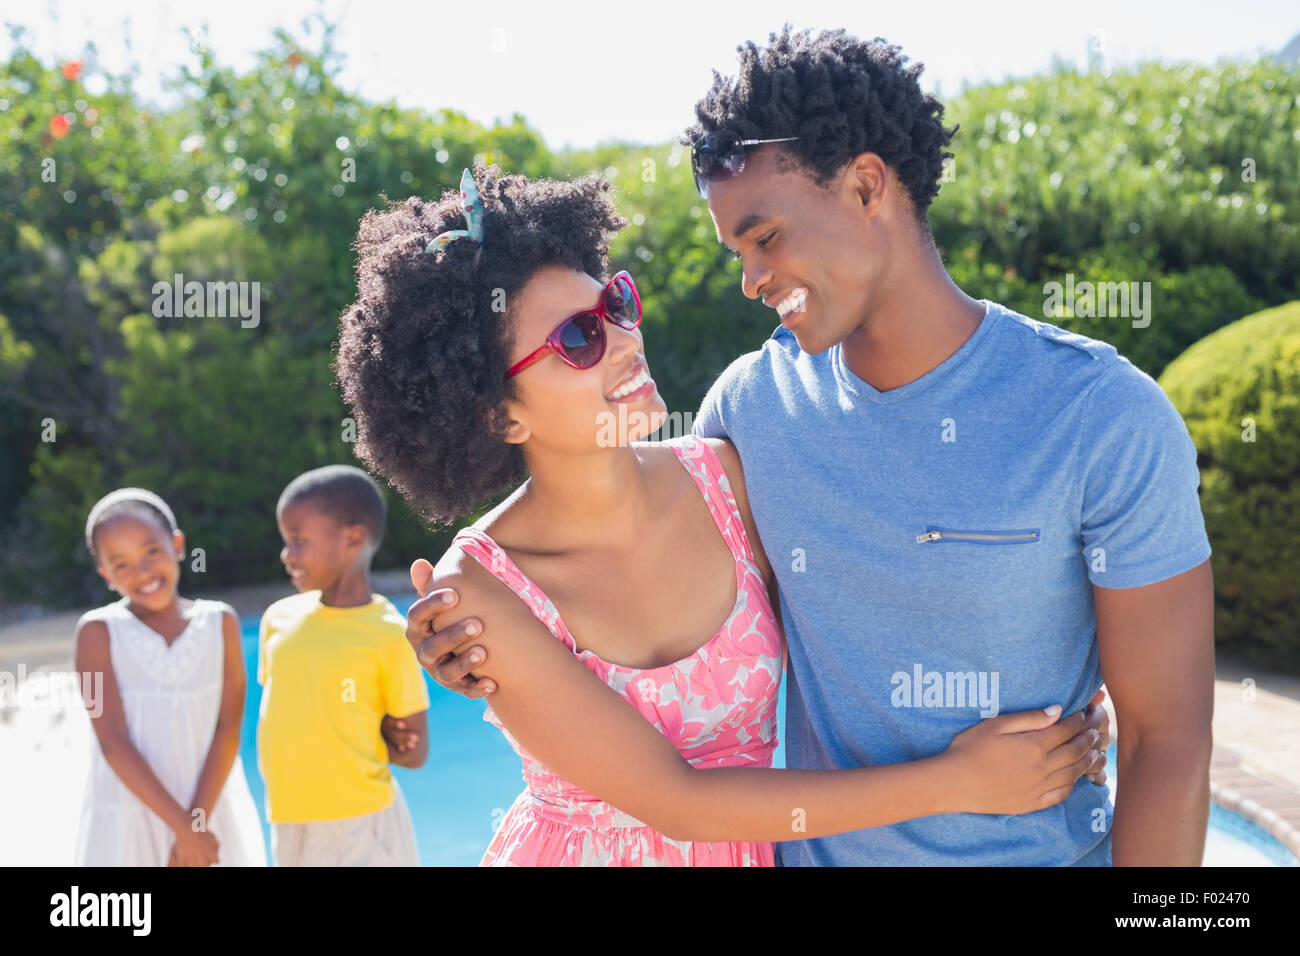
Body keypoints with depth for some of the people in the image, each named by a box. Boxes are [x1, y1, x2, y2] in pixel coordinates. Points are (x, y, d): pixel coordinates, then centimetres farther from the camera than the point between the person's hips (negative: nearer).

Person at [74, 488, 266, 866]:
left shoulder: (220, 623, -1)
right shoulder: (99, 631, -7)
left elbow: (228, 731, -4)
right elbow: (114, 742, -12)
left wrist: (197, 821, -13)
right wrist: (182, 826, -15)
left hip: (212, 805, 2)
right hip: (128, 818, -2)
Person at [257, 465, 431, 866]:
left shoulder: (389, 634, -13)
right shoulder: (278, 620, 2)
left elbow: (414, 753, -8)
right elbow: (276, 712, 10)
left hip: (360, 826, -5)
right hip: (290, 825, 5)